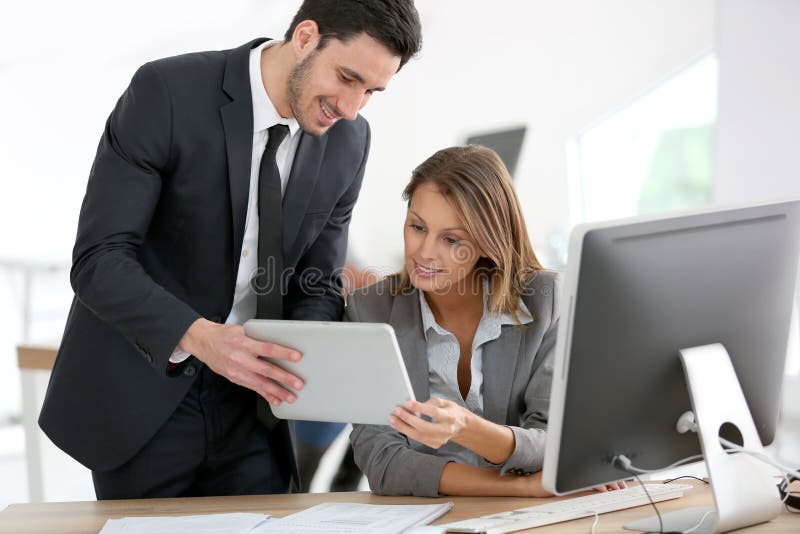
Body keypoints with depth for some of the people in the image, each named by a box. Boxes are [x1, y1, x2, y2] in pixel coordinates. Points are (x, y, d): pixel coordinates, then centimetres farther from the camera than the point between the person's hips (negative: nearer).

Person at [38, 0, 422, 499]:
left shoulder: (349, 140, -2)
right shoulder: (165, 92, -18)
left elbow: (317, 285, 6)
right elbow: (98, 260, -21)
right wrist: (198, 336, -35)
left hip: (248, 404, 4)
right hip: (141, 395, -4)